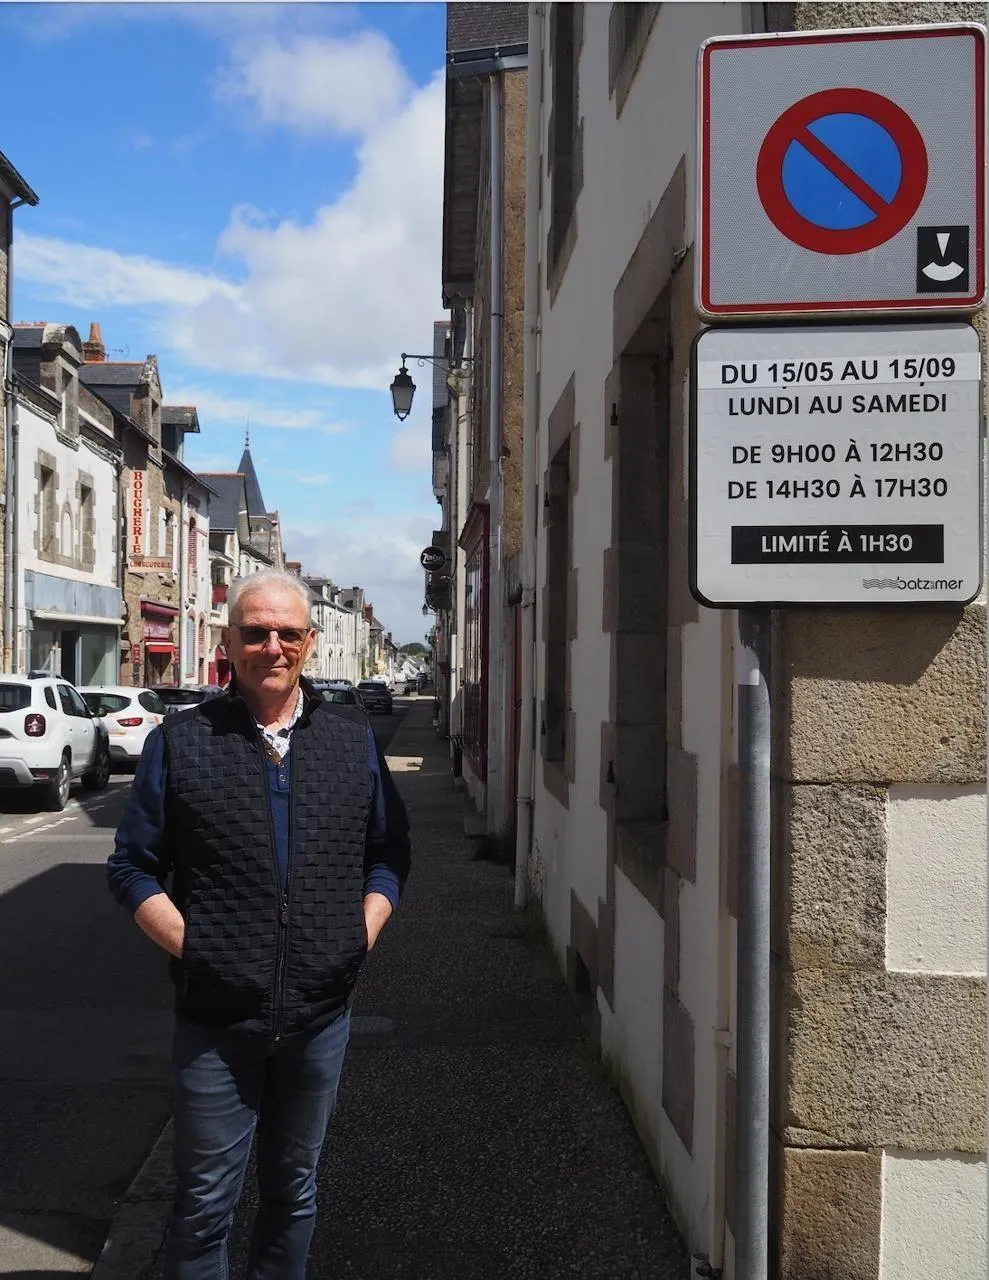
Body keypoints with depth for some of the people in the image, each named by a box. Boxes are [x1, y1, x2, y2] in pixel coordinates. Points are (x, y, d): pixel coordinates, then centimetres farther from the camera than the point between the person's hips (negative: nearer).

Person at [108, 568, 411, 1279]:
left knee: (294, 1189, 19)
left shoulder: (354, 738, 4)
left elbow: (389, 854, 12)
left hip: (321, 1014, 2)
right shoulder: (181, 741, -3)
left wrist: (364, 933, -2)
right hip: (215, 1018, -2)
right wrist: (189, 945, -10)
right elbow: (132, 867, 1)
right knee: (205, 1201, 10)